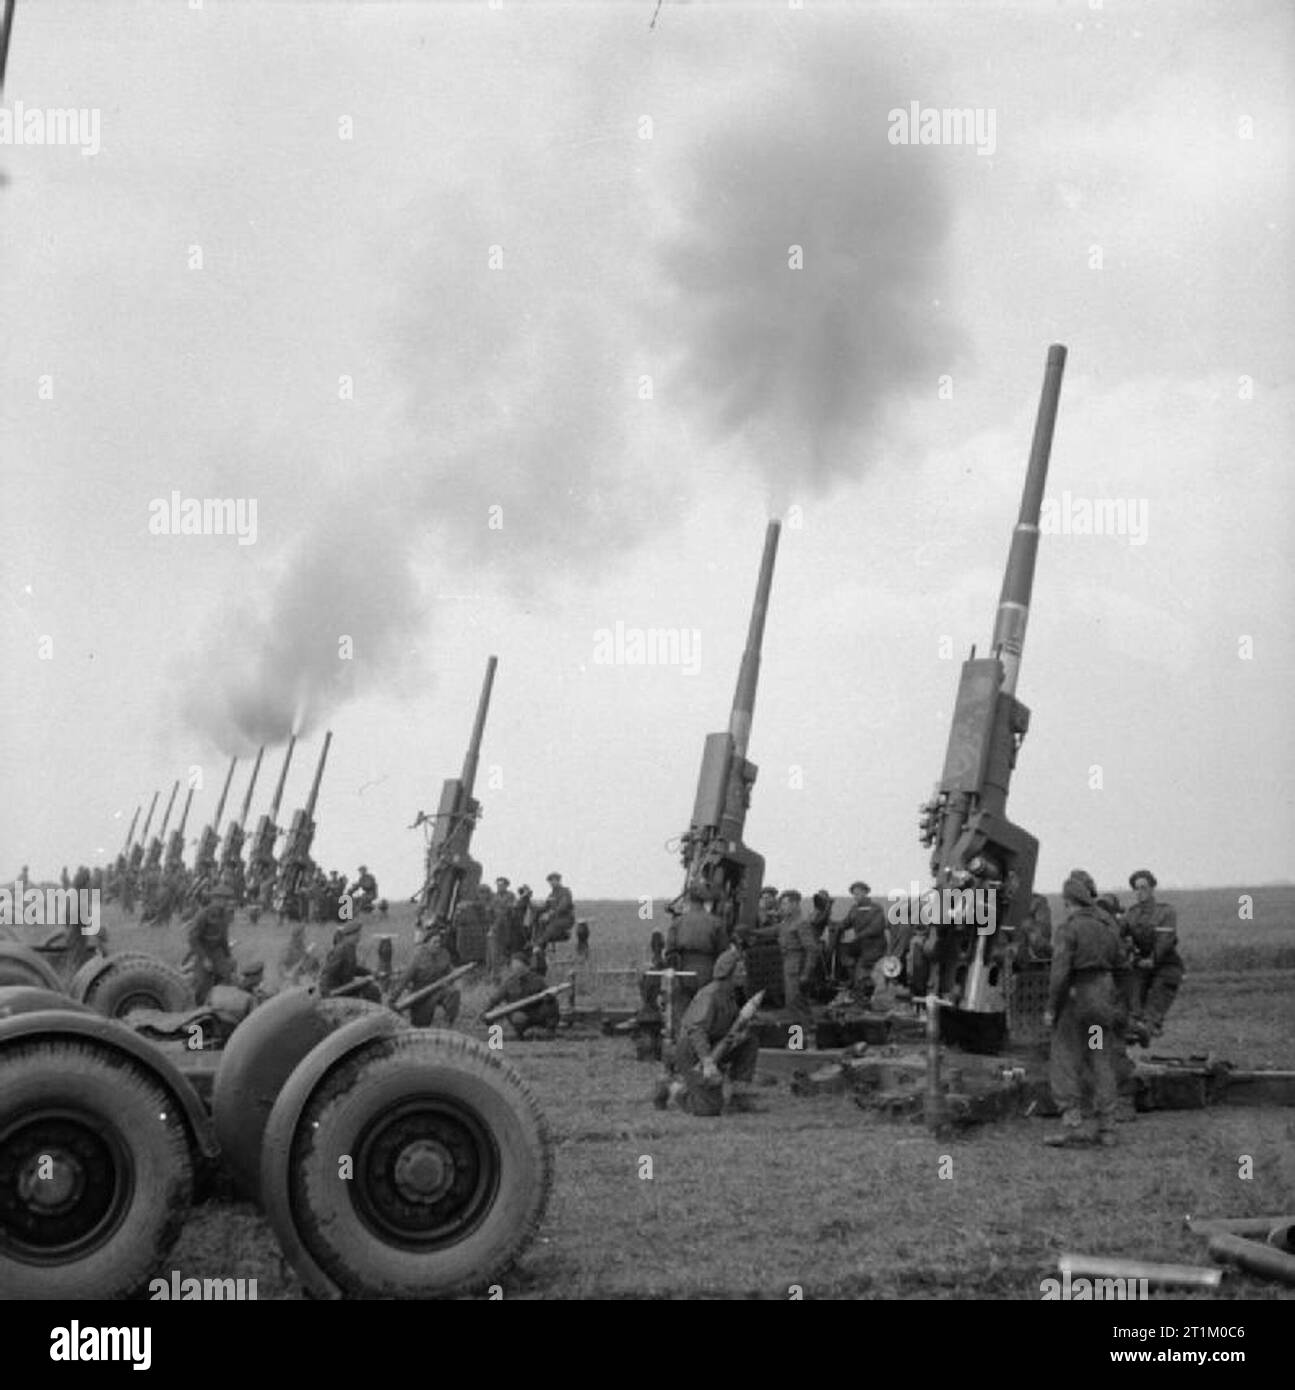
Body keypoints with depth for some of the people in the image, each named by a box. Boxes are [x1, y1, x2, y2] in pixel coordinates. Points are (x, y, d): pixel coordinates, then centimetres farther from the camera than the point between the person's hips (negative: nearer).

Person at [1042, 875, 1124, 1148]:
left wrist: (1051, 1008, -13)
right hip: (1105, 996, 6)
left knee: (1065, 1063, 0)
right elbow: (1119, 960, 14)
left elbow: (1060, 971, -17)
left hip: (1076, 995, -6)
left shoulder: (1068, 929, -12)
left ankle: (1072, 1124, -7)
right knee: (1102, 1062, 11)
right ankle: (1106, 1128, 12)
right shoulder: (1107, 926, 7)